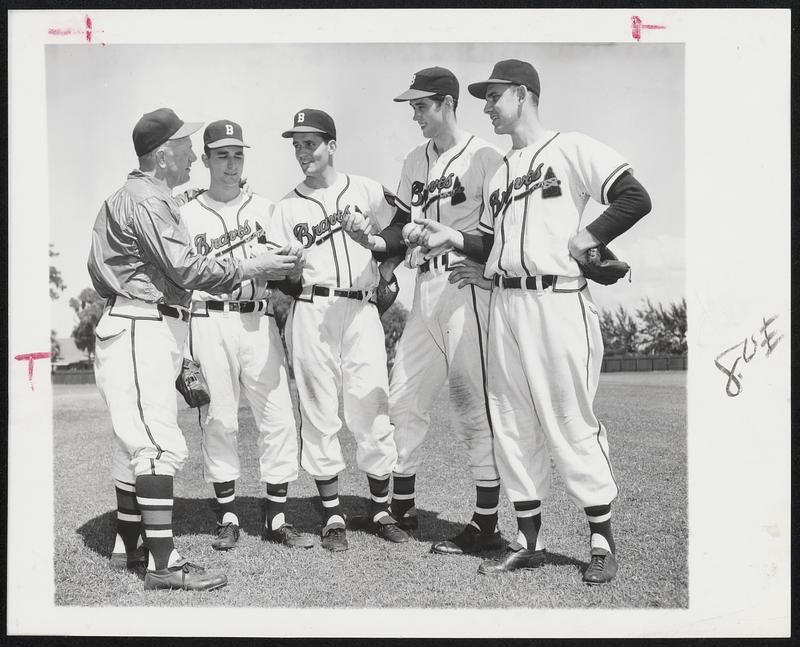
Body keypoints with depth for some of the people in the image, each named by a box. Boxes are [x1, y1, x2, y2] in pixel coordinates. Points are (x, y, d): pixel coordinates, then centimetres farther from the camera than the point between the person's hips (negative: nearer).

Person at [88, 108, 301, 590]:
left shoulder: (141, 197, 20)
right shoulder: (146, 200, -13)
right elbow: (186, 269, -20)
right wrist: (251, 268, -12)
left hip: (150, 328, 11)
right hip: (139, 328, -11)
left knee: (138, 441, 14)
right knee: (161, 443, -13)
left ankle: (129, 546, 23)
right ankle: (163, 562, -12)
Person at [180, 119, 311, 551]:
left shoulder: (265, 209, 16)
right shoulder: (187, 215, 11)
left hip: (260, 321, 1)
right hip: (210, 323, -1)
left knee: (278, 418, -3)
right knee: (218, 420, 0)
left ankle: (276, 519, 6)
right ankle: (228, 518, 12)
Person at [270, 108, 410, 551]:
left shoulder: (367, 191, 11)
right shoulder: (286, 208, 12)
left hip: (362, 311, 0)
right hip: (311, 312, 0)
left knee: (372, 409, -1)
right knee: (319, 414, 1)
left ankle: (381, 511, 12)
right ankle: (333, 516, 10)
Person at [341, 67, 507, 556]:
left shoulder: (485, 157, -6)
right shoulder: (415, 162, 17)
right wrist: (374, 241, -1)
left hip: (467, 289, -8)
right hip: (425, 292, 8)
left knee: (474, 406, -4)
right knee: (403, 396, 11)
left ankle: (487, 525, 4)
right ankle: (401, 507, 25)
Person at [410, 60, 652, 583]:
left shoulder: (572, 149, 0)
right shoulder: (498, 173, 20)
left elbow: (636, 199, -7)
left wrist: (587, 237, -11)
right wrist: (451, 239, 5)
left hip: (559, 302, -7)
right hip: (504, 305, 7)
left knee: (571, 422, -4)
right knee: (513, 425, 8)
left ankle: (603, 541, 10)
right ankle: (528, 541, 19)